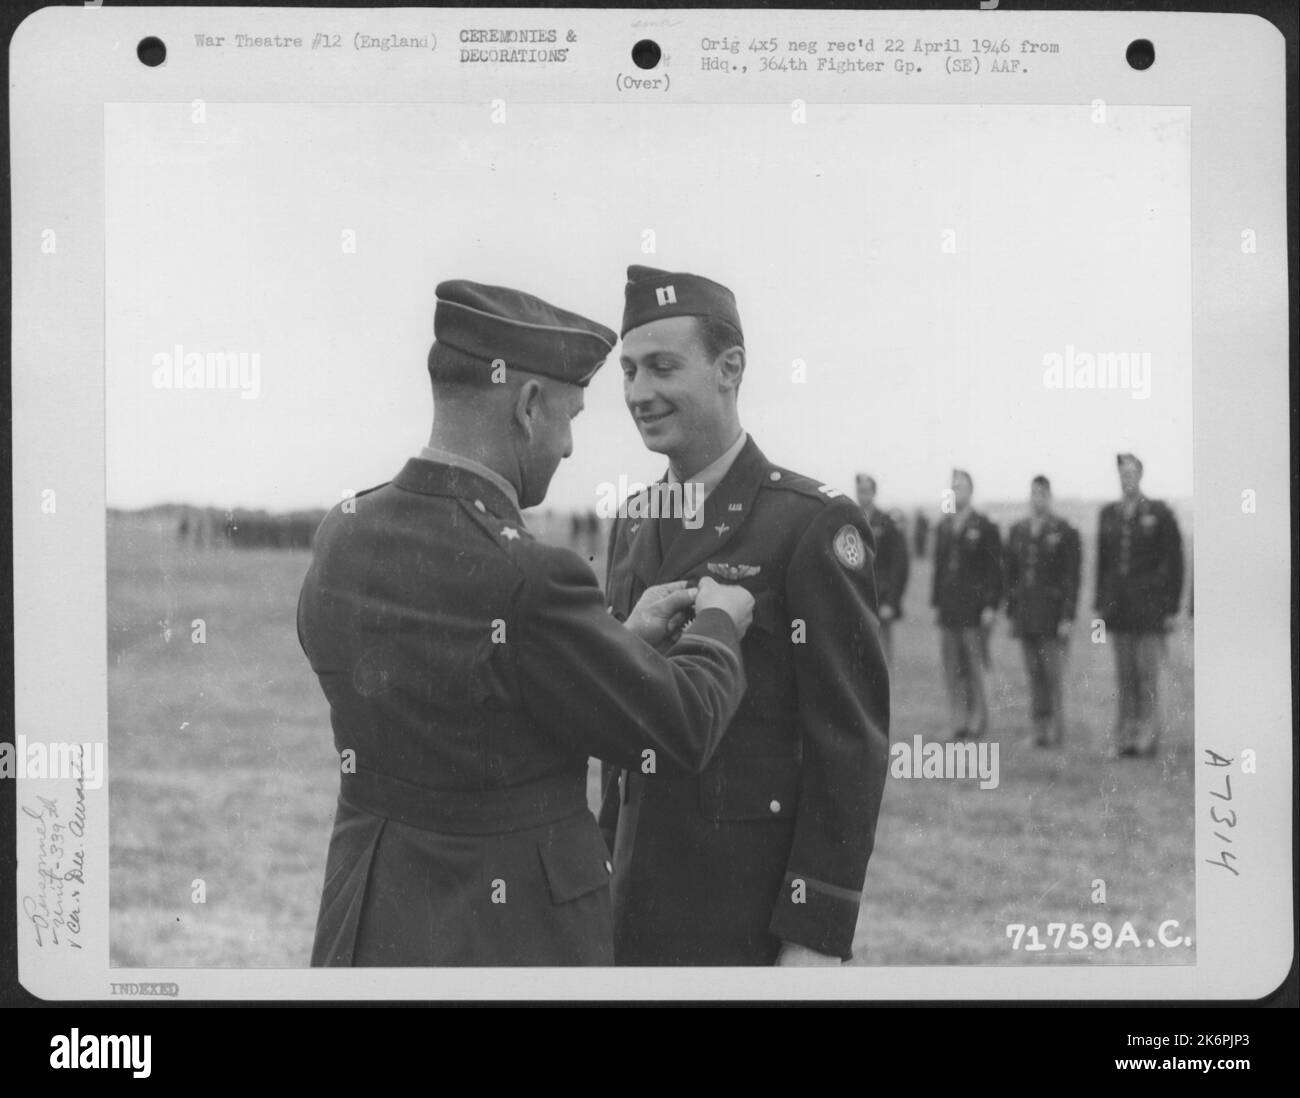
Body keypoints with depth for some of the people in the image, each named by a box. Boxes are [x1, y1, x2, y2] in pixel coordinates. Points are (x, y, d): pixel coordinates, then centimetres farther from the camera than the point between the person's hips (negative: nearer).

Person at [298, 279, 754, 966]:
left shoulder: (341, 538, -1)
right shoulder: (525, 581, -24)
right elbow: (679, 732, -13)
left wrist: (626, 642, 14)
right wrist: (719, 625, 7)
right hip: (512, 936, -7)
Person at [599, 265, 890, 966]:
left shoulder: (814, 525, -12)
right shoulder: (635, 525, 9)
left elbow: (852, 744, -14)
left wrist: (818, 938, -16)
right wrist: (608, 876, 15)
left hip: (763, 905, -6)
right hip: (643, 904, 6)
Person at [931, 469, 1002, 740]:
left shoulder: (985, 527, -2)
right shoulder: (942, 527, 14)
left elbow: (994, 569, -5)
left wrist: (991, 606, -11)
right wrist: (936, 603, 10)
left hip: (974, 608, -5)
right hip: (949, 608, 5)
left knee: (974, 665, -4)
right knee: (951, 667, 4)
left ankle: (977, 721, 4)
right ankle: (958, 721, 8)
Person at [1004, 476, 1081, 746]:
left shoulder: (1065, 532, -2)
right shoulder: (1018, 531, 12)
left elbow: (1072, 578, -5)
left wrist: (1068, 617, -10)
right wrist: (1011, 614, 11)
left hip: (1052, 613, -4)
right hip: (1026, 613, 4)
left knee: (1052, 675, -7)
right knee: (1034, 676, 4)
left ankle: (1056, 731, -2)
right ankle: (1039, 729, 7)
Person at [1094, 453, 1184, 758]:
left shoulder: (1159, 514, -1)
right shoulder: (1108, 514, 11)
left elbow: (1174, 562, -2)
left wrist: (1169, 605, -7)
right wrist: (1101, 605, 9)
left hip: (1149, 606, -4)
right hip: (1118, 605, 4)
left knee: (1147, 676, -4)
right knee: (1124, 678, 7)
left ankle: (1147, 738, 0)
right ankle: (1124, 737, 11)